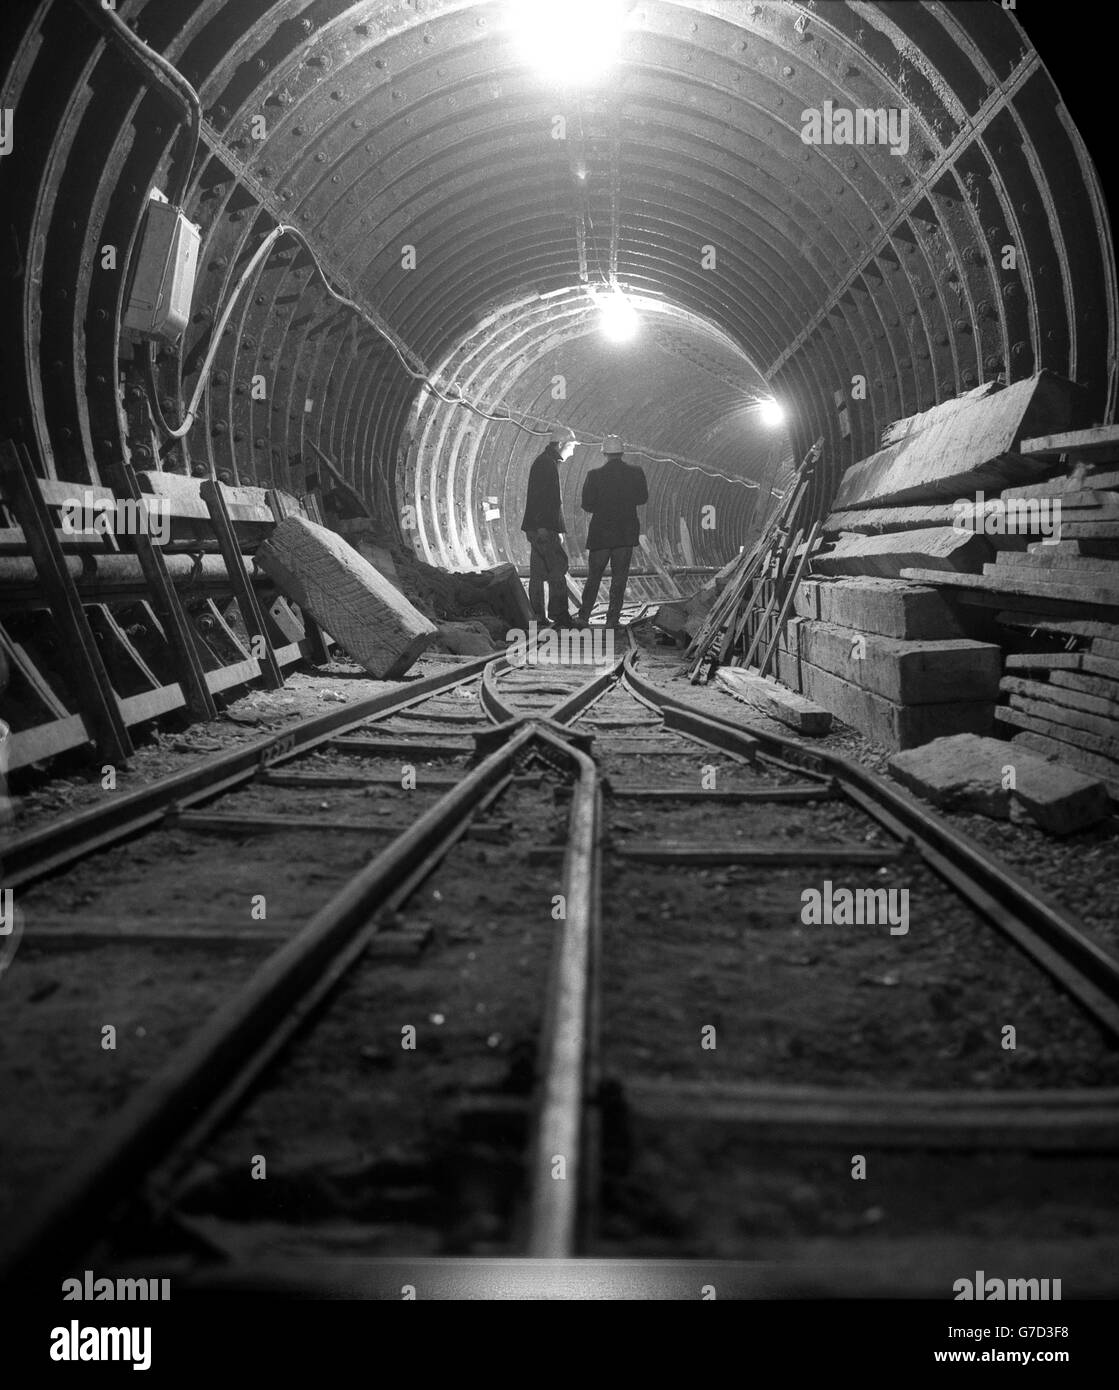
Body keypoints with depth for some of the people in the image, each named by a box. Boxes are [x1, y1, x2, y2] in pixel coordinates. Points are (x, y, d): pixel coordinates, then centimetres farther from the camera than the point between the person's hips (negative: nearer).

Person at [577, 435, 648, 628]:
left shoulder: (595, 475, -9)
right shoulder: (635, 473, -5)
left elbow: (587, 505, -6)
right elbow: (643, 499, 7)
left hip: (600, 533, 0)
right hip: (626, 533, 0)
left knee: (594, 576, 11)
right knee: (619, 576, 7)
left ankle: (584, 616, 12)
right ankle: (612, 618, 5)